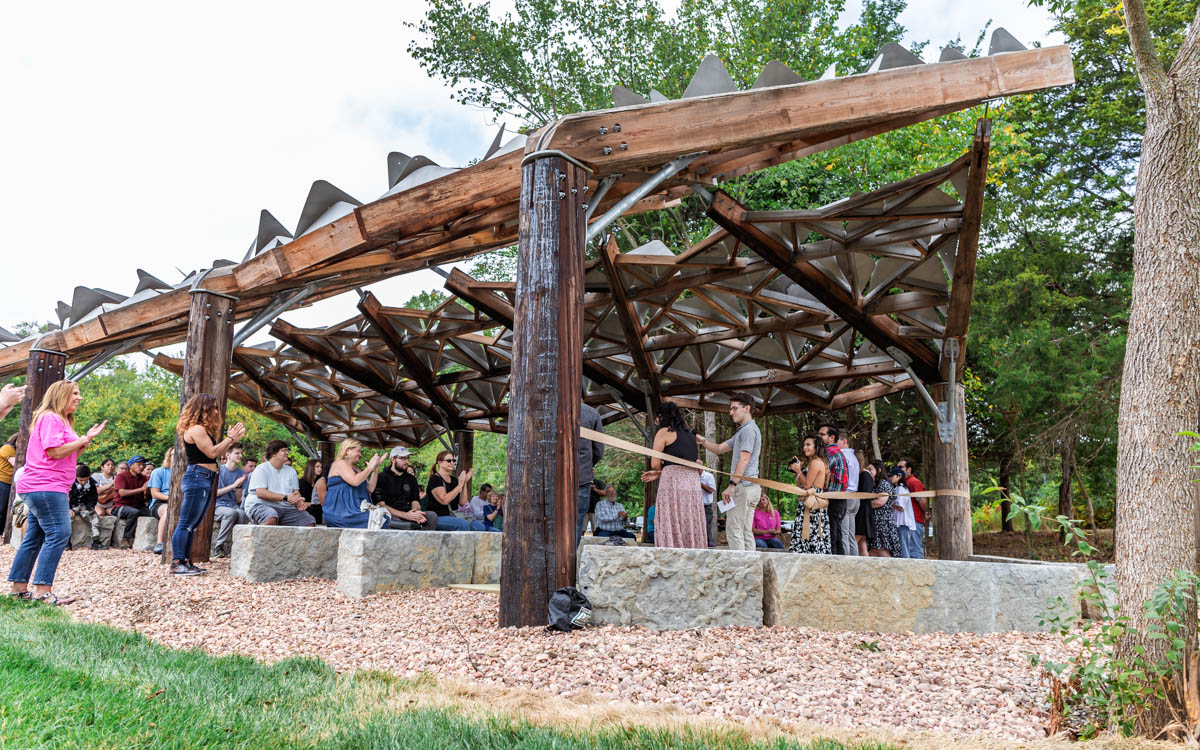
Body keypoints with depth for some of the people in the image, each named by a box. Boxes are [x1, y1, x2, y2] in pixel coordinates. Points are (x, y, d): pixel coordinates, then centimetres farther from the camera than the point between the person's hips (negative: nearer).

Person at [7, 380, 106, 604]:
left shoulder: (62, 420, 21)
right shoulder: (50, 418, -11)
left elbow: (69, 456, 21)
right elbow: (55, 451, -20)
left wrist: (86, 440, 8)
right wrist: (85, 438, -14)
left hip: (42, 488, 11)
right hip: (45, 487, -11)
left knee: (34, 537, 12)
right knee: (59, 534, -14)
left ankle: (19, 588, 16)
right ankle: (42, 590, -16)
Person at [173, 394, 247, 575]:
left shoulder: (204, 430, 22)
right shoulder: (196, 429, -10)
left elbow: (217, 454, 20)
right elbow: (211, 453, -16)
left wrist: (231, 440, 12)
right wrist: (230, 438, -8)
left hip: (205, 480, 10)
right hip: (197, 478, -10)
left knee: (192, 525, 10)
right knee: (186, 524, -11)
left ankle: (185, 562, 13)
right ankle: (177, 564, -12)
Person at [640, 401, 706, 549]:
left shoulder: (664, 432, 3)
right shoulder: (692, 436, 22)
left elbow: (655, 463, -3)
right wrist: (659, 474, 18)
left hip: (672, 483, -6)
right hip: (694, 483, 6)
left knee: (670, 528, -6)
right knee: (691, 529, 5)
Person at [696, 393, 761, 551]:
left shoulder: (749, 429, -9)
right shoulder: (742, 431, 24)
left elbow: (744, 460, -18)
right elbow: (720, 448, 25)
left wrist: (732, 485, -22)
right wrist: (703, 441, 7)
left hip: (743, 486, -10)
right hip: (751, 487, 10)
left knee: (734, 530, -11)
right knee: (746, 531, 9)